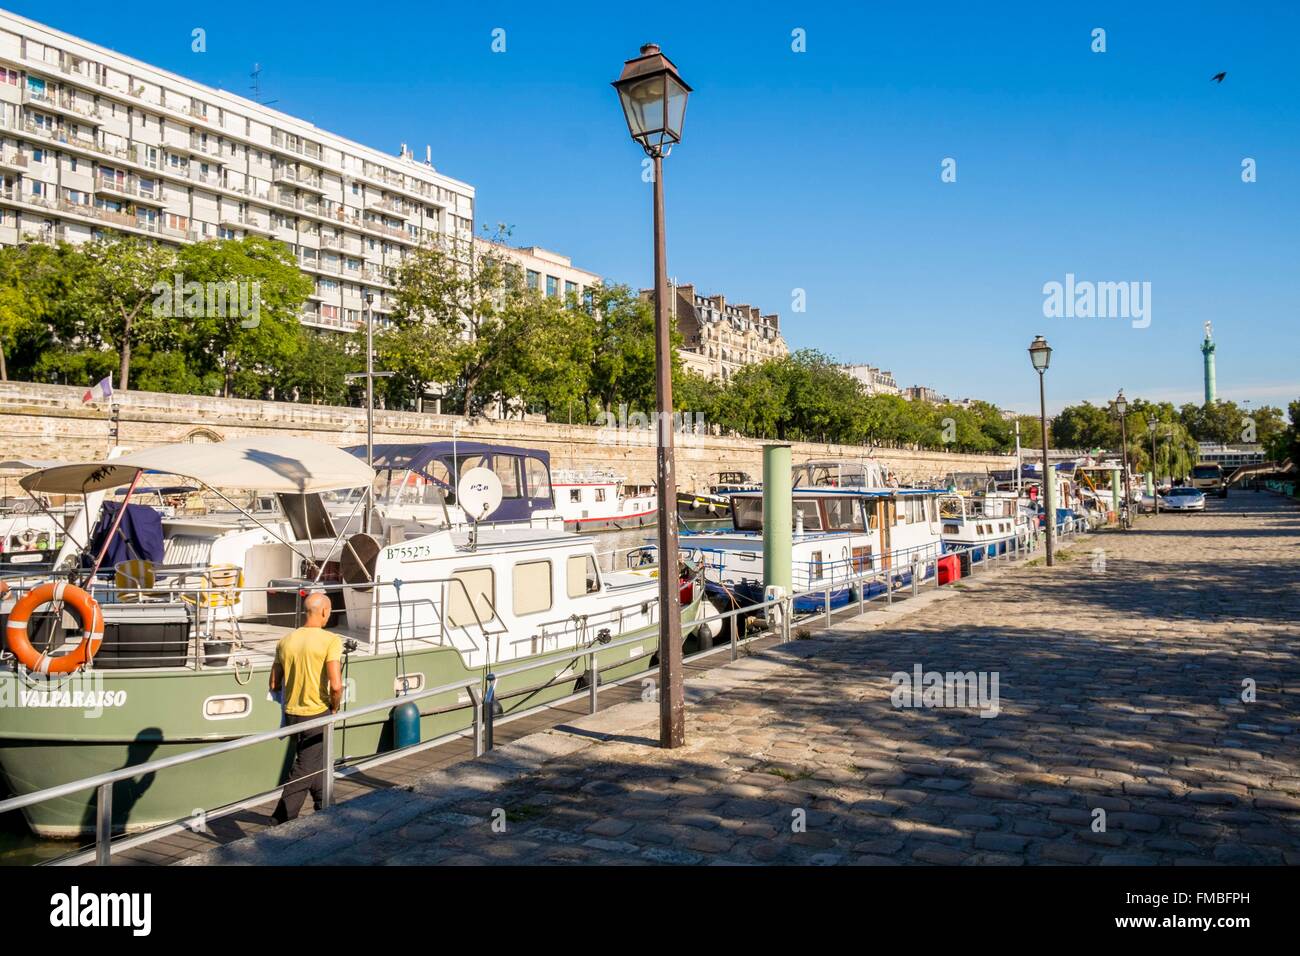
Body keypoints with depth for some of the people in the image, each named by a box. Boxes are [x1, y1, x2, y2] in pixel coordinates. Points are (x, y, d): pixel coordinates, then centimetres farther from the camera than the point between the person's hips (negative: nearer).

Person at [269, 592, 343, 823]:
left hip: (291, 714, 6)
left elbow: (274, 685, 7)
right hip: (317, 714, -6)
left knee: (317, 764, 23)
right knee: (304, 772, 3)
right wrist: (334, 708, -4)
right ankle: (280, 821, 0)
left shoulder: (285, 641, 2)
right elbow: (336, 685, -23)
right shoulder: (330, 641, -16)